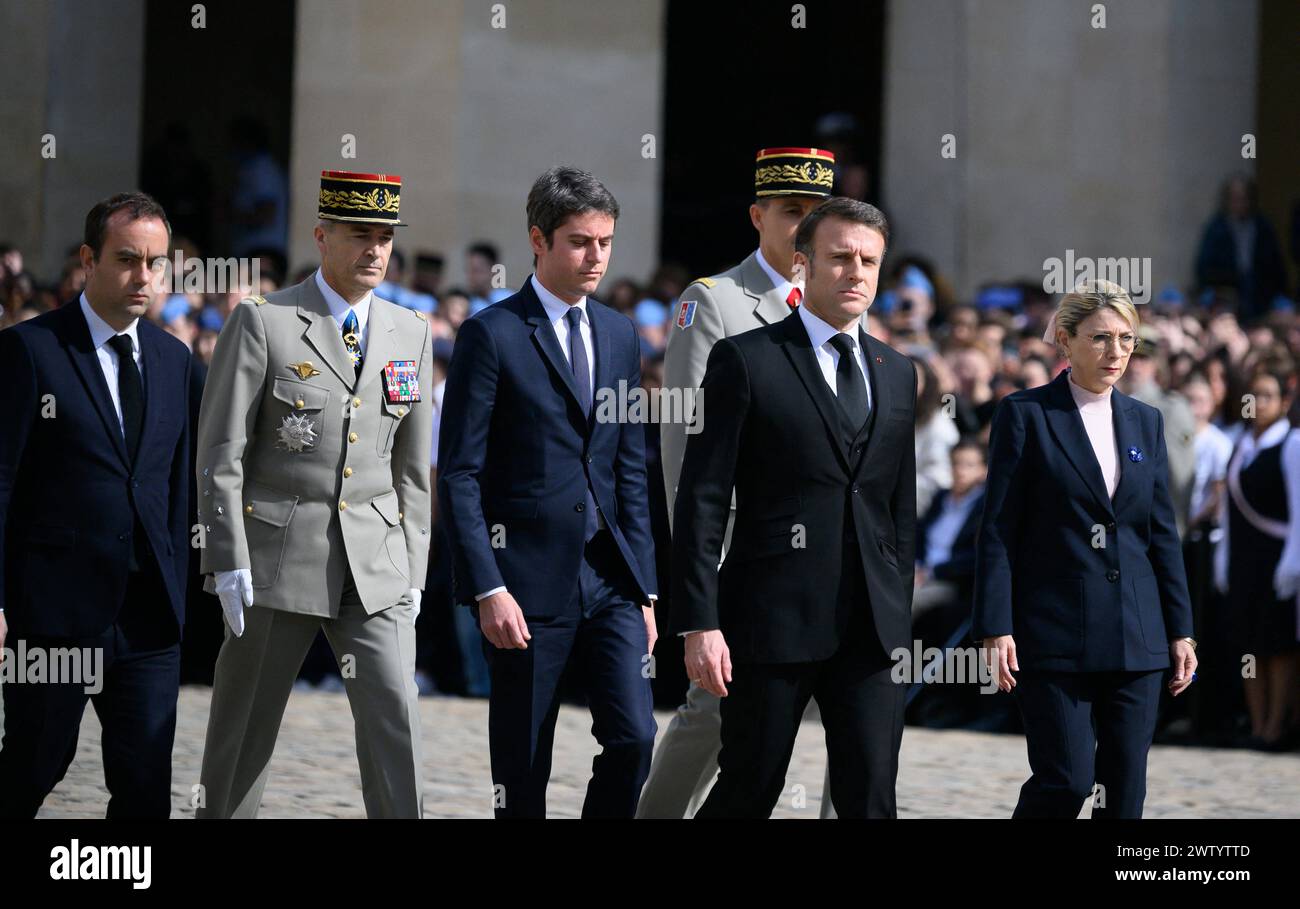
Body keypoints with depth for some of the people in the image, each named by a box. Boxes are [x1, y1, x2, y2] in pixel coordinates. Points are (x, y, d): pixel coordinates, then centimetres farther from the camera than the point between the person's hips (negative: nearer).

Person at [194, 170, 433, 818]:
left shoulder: (409, 335, 9)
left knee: (394, 719, -8)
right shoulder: (261, 323, -4)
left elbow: (412, 464, 14)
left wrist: (413, 571, 11)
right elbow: (220, 454, -6)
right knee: (245, 732, 5)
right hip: (276, 560, -3)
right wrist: (228, 563, -12)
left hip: (375, 569, 3)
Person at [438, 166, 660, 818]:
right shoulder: (492, 335, -6)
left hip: (610, 579, 5)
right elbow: (459, 475, -9)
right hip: (529, 580, -5)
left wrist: (644, 586, 10)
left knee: (633, 738, -6)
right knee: (522, 765, 2)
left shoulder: (619, 334, 13)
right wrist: (487, 589, -15)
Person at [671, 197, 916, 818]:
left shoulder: (896, 373, 15)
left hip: (874, 626, 4)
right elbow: (702, 500, -7)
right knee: (748, 792, 2)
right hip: (773, 619, -4)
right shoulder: (745, 360, -2)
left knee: (870, 799, 1)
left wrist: (899, 614, 14)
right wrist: (700, 625, -13)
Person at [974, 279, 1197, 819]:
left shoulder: (1145, 421, 12)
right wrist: (995, 629, -12)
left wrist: (1180, 631, 8)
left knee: (1125, 788, 2)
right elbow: (997, 530, -5)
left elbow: (1163, 532, 13)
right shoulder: (1024, 414, -2)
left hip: (1135, 634, 5)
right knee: (1065, 781, -9)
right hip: (1054, 632, -5)